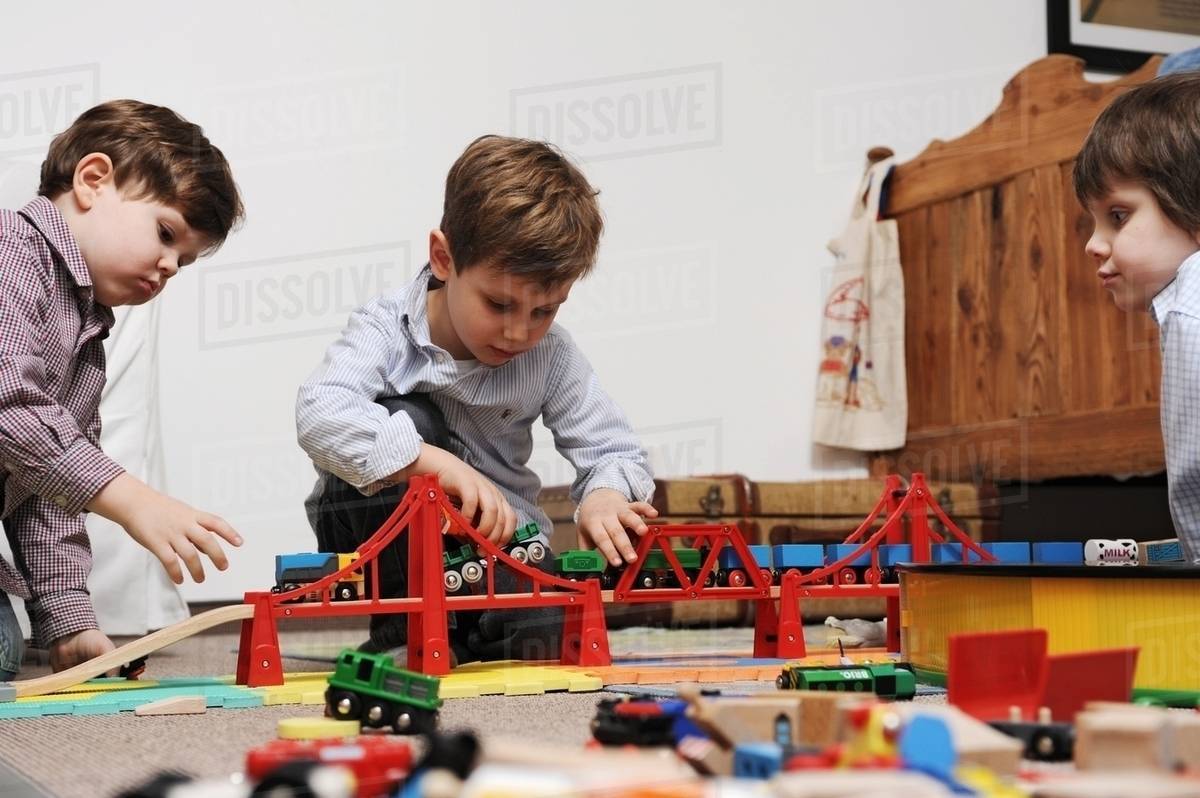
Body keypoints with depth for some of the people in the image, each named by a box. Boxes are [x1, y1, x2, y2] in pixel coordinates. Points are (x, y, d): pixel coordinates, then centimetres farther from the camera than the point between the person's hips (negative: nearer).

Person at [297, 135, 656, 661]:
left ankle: (462, 634, 8)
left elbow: (616, 451, -5)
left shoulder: (552, 356, -9)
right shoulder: (389, 326, -18)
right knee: (402, 419, -31)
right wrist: (441, 464, -47)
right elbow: (320, 413, -36)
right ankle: (409, 625, -19)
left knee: (547, 639, -28)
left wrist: (603, 495, -32)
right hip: (387, 539, -1)